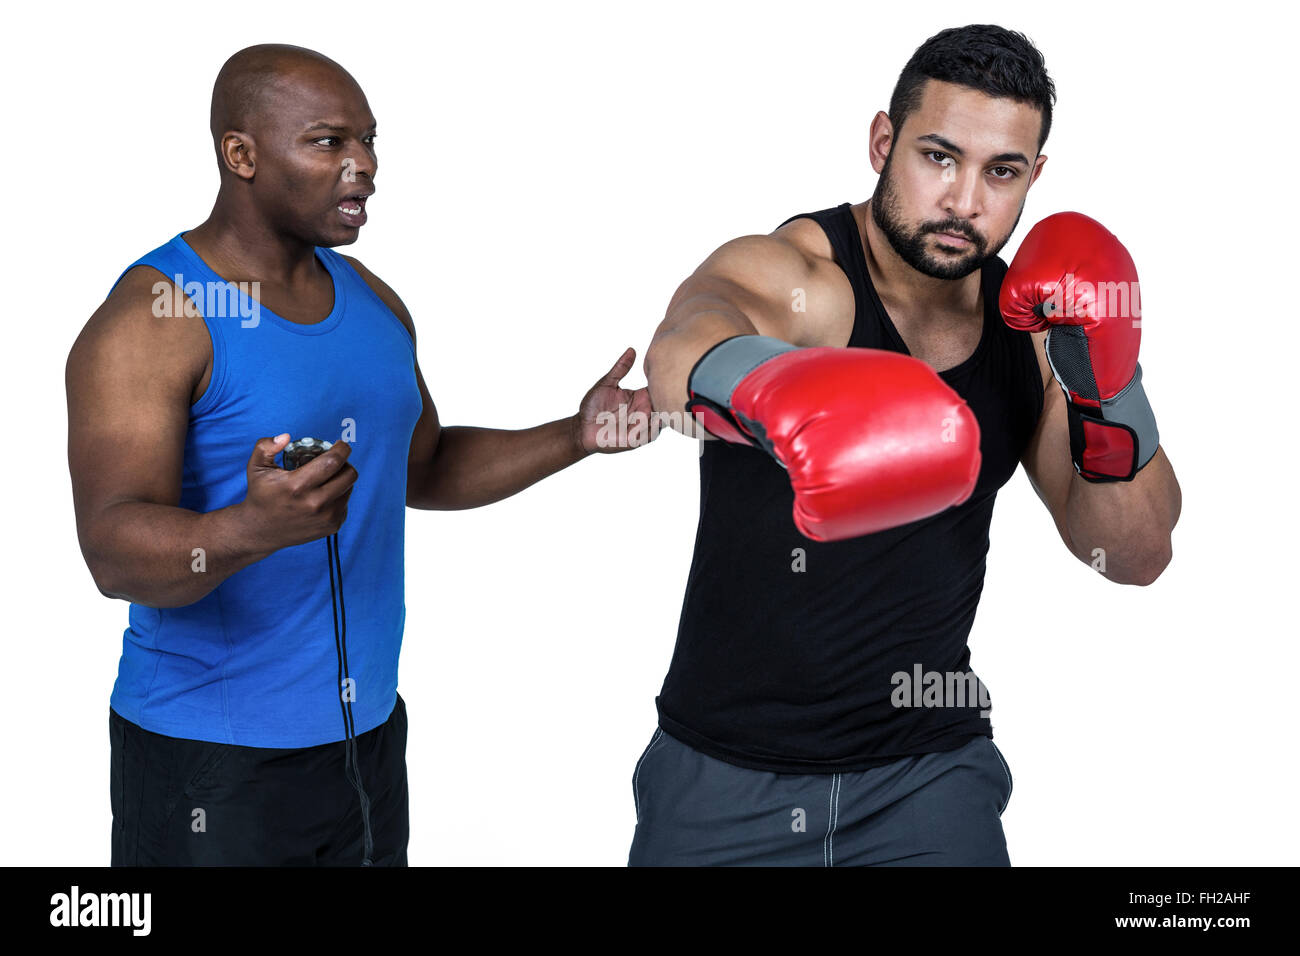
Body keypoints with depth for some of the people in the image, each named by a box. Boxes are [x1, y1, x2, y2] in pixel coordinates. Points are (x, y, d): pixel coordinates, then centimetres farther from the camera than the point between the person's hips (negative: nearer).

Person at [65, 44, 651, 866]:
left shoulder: (370, 298, 8)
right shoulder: (151, 318, -16)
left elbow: (424, 467, 20)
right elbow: (114, 551, -25)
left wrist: (573, 438, 7)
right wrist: (249, 530, -44)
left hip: (368, 732, 7)